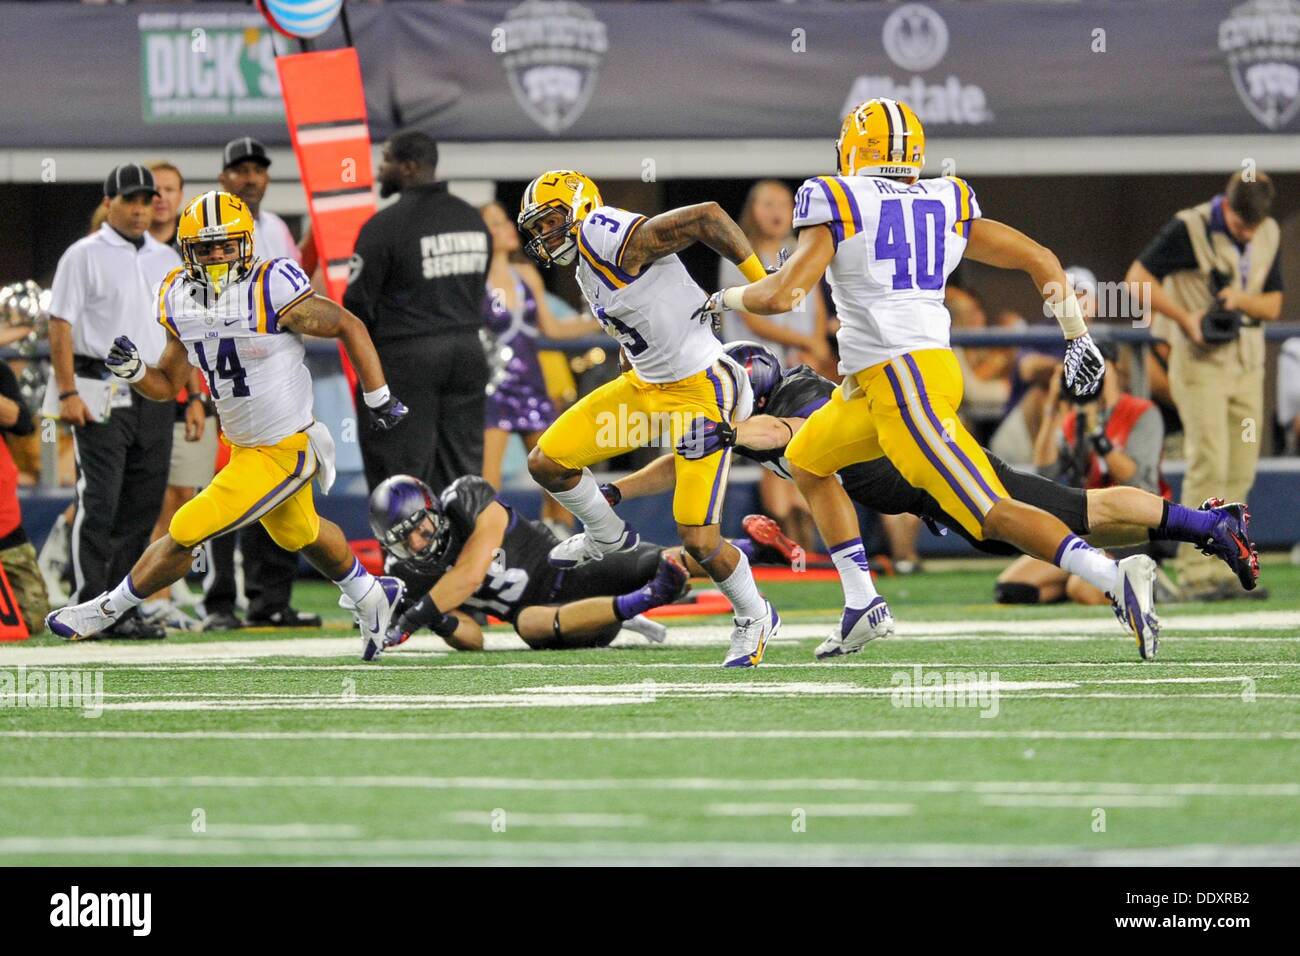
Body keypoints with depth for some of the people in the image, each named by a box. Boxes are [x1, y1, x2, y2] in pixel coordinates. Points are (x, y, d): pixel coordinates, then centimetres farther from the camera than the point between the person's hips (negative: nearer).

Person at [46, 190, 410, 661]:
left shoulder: (272, 291, -24)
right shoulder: (181, 301, -3)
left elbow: (349, 327, -13)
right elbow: (168, 384, 6)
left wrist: (379, 400, -8)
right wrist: (133, 371, -16)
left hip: (283, 453, -8)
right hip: (243, 446, 8)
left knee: (186, 533, -9)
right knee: (299, 534, 29)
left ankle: (108, 609, 11)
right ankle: (371, 595, 54)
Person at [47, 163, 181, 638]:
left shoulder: (168, 260, 16)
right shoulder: (84, 256, -1)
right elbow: (61, 324, -6)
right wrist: (67, 394, -14)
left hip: (155, 398, 6)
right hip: (101, 396, -6)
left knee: (142, 507, 5)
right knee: (99, 502, -10)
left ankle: (124, 609, 11)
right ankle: (89, 610, -10)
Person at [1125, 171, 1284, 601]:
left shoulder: (1269, 235, 7)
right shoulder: (1189, 228, -11)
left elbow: (1273, 305, 10)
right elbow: (1138, 278, -10)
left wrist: (1242, 299, -12)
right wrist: (1185, 317, -20)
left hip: (1248, 360, 6)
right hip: (1201, 358, -6)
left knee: (1242, 470, 3)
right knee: (1209, 464, -15)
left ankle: (1222, 572, 9)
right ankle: (1195, 573, -15)